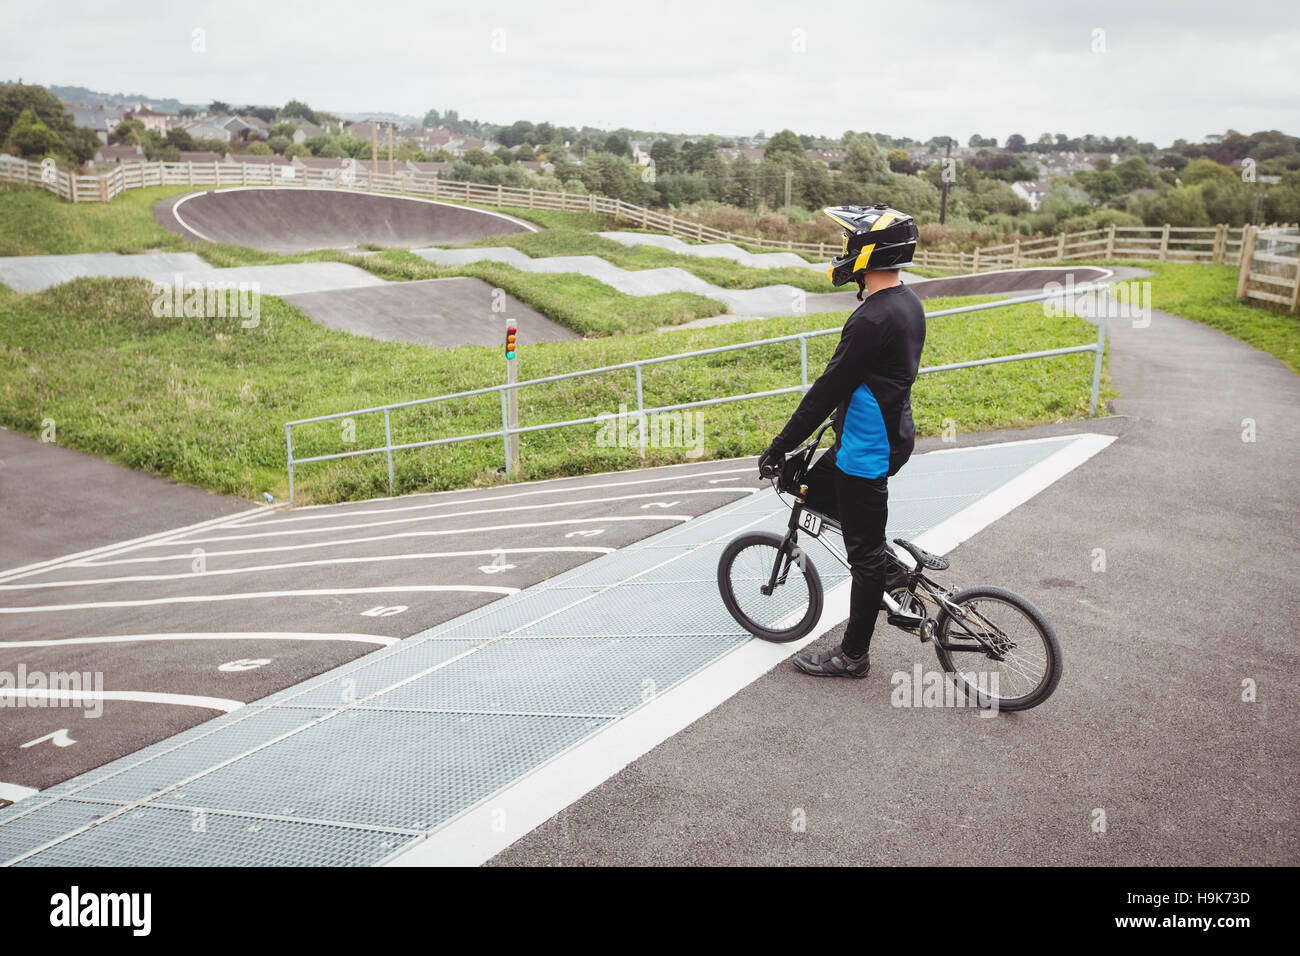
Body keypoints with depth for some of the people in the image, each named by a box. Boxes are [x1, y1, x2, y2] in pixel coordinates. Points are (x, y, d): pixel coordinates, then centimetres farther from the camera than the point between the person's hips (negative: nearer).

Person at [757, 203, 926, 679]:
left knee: (864, 553, 2)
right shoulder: (908, 304, 6)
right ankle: (896, 564, 28)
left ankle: (853, 655, 16)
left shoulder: (872, 319, -25)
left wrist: (781, 446, -14)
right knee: (815, 492, 24)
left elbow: (829, 388, -22)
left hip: (867, 450, -10)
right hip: (891, 434, 10)